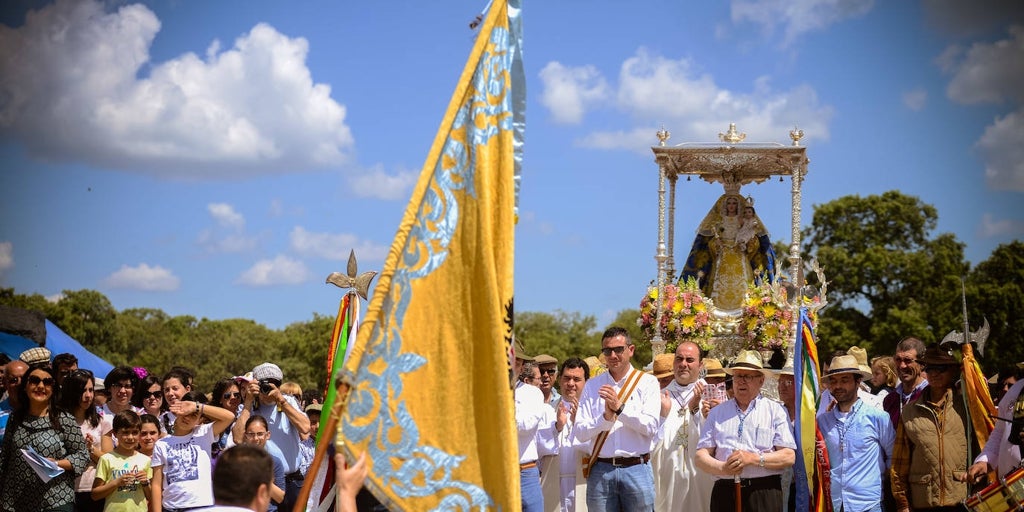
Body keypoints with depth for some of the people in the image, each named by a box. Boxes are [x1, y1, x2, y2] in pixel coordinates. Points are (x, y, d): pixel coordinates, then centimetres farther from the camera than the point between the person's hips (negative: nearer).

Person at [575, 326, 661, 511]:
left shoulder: (647, 383, 4)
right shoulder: (592, 385, 9)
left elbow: (651, 427, -7)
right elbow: (580, 433, 1)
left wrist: (620, 407, -14)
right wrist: (606, 417, -15)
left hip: (636, 469, -2)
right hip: (601, 470, 2)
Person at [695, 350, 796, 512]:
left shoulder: (775, 411, 9)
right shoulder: (717, 413, 16)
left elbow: (789, 456, 0)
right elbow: (701, 457, 8)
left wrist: (754, 459, -13)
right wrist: (722, 468, -12)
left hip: (764, 495, -2)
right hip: (725, 493, 2)